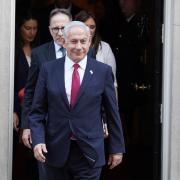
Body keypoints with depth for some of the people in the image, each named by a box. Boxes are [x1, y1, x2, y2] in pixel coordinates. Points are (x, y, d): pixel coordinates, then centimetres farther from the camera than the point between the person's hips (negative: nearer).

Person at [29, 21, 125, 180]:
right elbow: (37, 111, 5)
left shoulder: (103, 71, 1)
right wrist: (38, 140, -8)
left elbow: (113, 112, 5)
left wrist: (117, 148, 7)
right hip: (55, 151, 2)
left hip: (89, 154, -1)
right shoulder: (48, 70, 4)